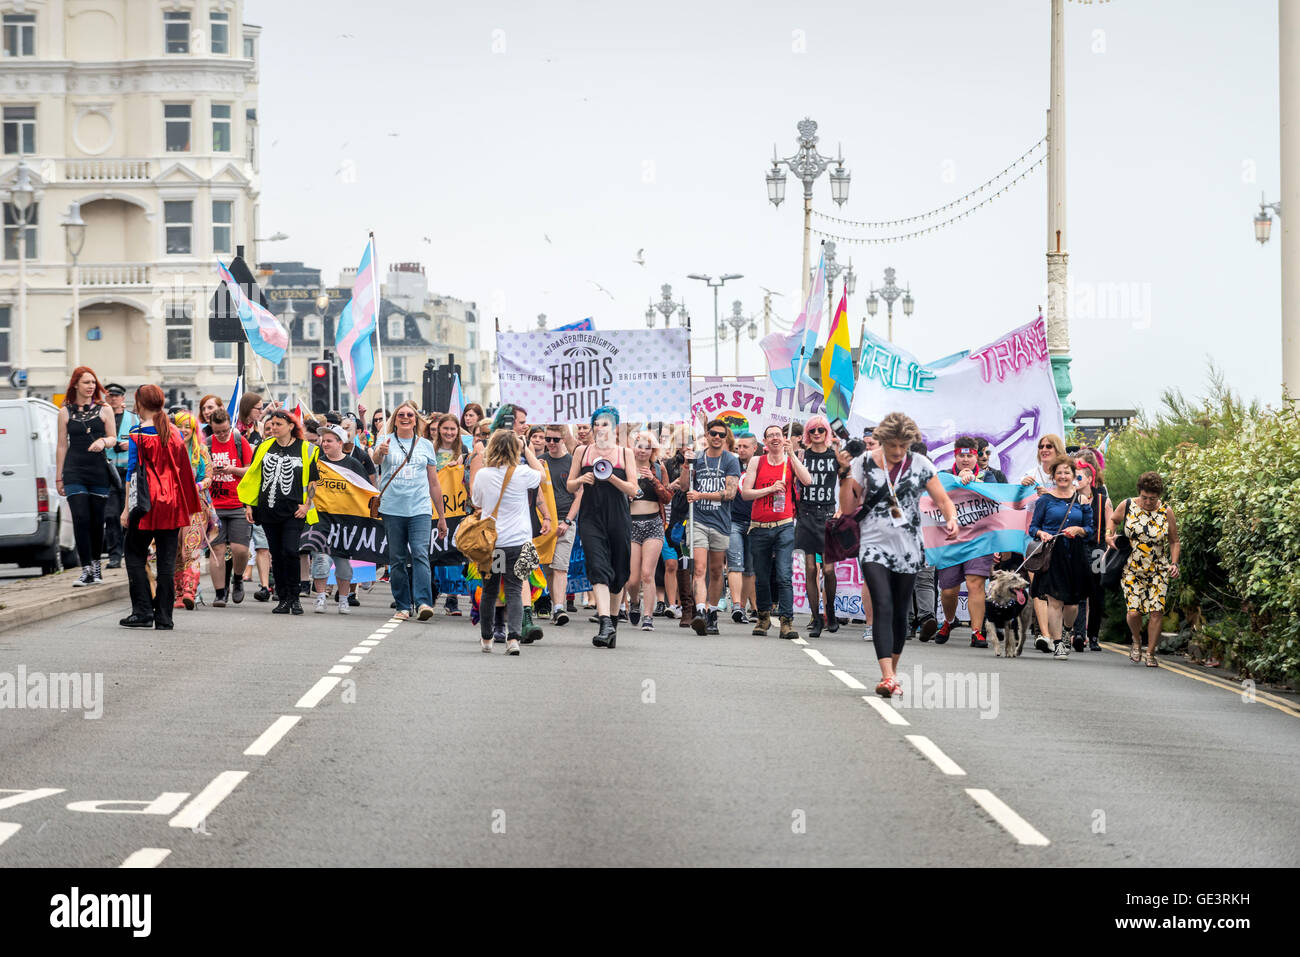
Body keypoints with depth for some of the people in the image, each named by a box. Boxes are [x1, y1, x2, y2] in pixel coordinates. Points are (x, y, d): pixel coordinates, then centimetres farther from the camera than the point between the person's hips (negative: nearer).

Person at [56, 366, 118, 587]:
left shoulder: (104, 410, 7)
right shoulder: (65, 412, 8)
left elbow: (113, 438, 9)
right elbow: (62, 445, 11)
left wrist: (103, 441, -15)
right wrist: (59, 476, 10)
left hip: (99, 472, 1)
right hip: (74, 473, -1)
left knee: (97, 521, 4)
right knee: (81, 519, -10)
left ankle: (96, 565, 20)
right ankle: (87, 570, -10)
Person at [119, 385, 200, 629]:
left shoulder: (138, 434, -7)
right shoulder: (174, 433, 7)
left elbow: (133, 471, -8)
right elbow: (182, 469, 11)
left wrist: (127, 508, -5)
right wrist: (184, 506, 18)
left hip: (147, 502, -4)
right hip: (172, 503, 4)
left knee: (135, 555, 7)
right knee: (167, 560, 4)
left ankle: (143, 611, 0)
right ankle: (164, 617, 3)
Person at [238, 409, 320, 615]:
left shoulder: (306, 449, 2)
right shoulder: (265, 447, 10)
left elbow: (313, 481, 6)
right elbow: (253, 477, 14)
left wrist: (307, 505, -5)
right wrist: (248, 504, 8)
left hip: (293, 512, -4)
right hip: (268, 511, 4)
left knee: (290, 551, -16)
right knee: (276, 555, 5)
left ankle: (294, 597, -3)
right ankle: (283, 600, 12)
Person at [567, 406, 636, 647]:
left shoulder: (625, 453, 7)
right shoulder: (582, 451, 10)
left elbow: (633, 489, 1)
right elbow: (570, 486, 12)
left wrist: (611, 478, -14)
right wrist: (581, 480, -10)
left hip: (618, 517, 1)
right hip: (591, 516, -1)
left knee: (619, 573, 6)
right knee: (598, 569, -16)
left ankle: (611, 618, 23)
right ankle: (606, 624, -26)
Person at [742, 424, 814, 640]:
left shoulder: (791, 461, 5)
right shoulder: (756, 462, 6)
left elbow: (807, 481, -14)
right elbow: (745, 493, 1)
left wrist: (791, 454, -13)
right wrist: (771, 489, -11)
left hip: (784, 526, -2)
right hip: (759, 527, 2)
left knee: (784, 576, -13)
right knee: (762, 577, 11)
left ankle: (787, 621, -15)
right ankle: (764, 617, 28)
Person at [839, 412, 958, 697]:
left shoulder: (920, 465, 3)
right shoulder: (865, 463, 0)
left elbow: (943, 499, 1)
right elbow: (848, 508, 2)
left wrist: (951, 519, -19)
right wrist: (845, 475, -11)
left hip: (908, 550, 2)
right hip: (874, 547, -2)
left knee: (900, 612, 9)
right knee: (883, 607, -17)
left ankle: (891, 674, 26)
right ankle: (888, 676, -26)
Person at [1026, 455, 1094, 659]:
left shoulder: (1082, 499, 10)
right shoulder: (1045, 499, 2)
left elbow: (1090, 529, 13)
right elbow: (1033, 527, 5)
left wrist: (1078, 530, -7)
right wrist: (1041, 534, -16)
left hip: (1075, 555, 3)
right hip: (1052, 554, -3)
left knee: (1072, 603, 4)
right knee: (1054, 600, -9)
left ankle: (1066, 632, 34)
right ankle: (1057, 643, 1)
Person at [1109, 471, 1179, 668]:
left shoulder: (1166, 512, -3)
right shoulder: (1127, 505, -3)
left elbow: (1173, 542, 7)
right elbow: (1113, 520, 18)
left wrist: (1174, 564, -6)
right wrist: (1109, 534, -2)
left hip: (1158, 571, 0)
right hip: (1131, 568, 0)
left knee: (1156, 611, -10)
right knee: (1134, 611, -12)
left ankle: (1150, 653, 5)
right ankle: (1137, 642, 19)